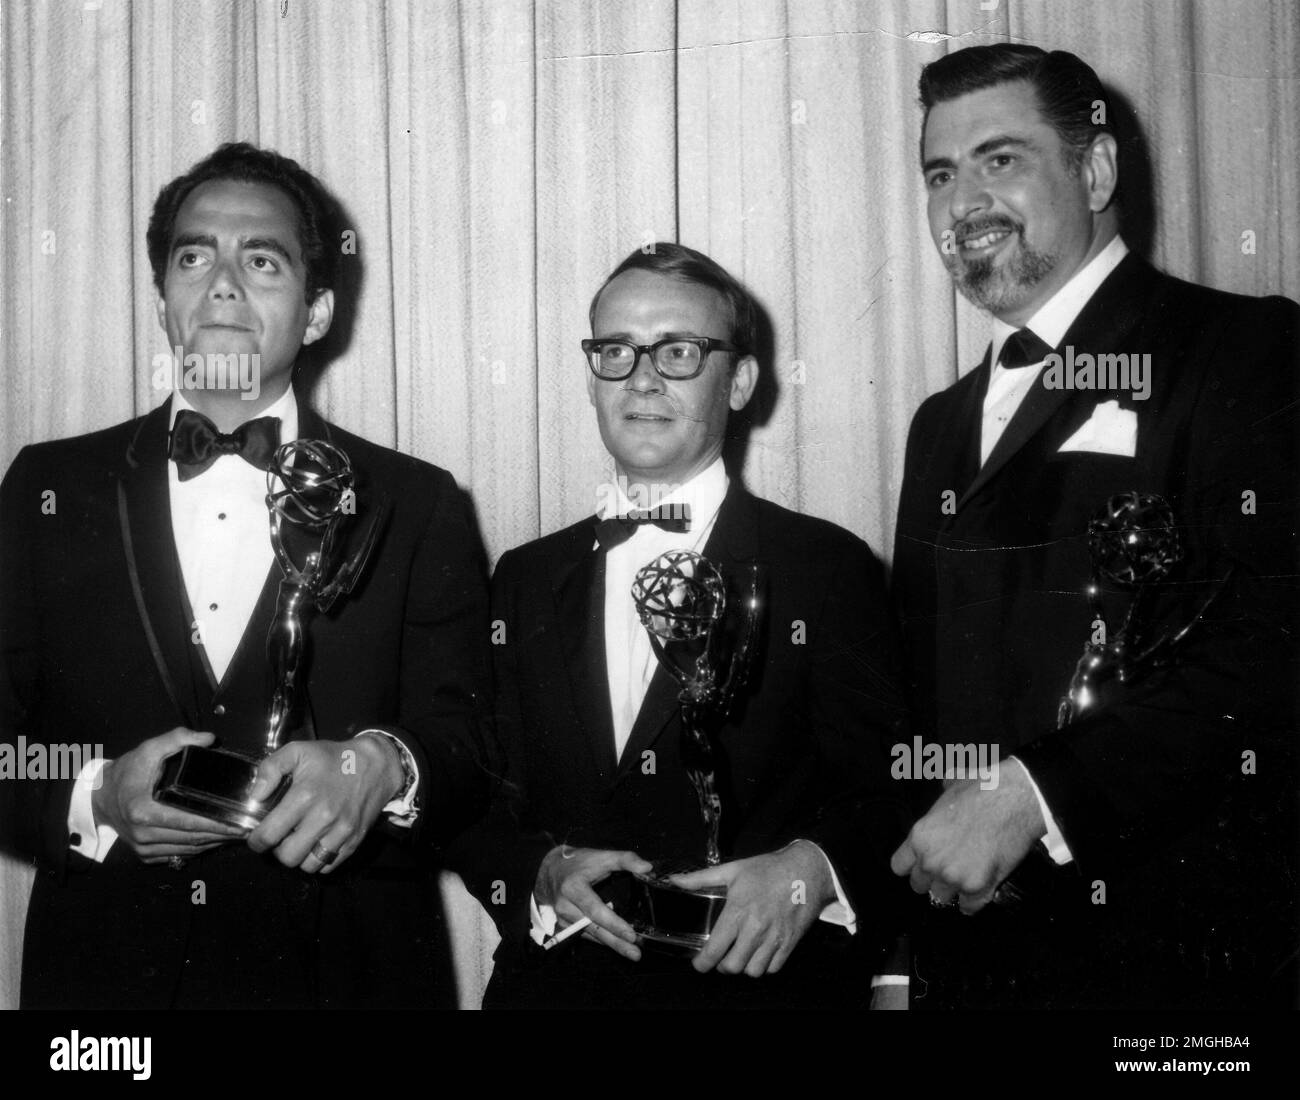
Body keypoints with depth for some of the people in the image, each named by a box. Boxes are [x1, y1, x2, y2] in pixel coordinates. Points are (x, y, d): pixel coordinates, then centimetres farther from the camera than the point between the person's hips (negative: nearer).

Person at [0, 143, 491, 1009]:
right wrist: (95, 802, -18)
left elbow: (474, 754, -4)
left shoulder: (417, 506, 0)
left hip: (344, 973, 0)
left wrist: (383, 771, -24)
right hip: (103, 975, 1)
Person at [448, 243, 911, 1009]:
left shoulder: (828, 568, 4)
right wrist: (547, 872, -6)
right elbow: (480, 803, 13)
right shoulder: (527, 579, 15)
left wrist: (811, 867, -18)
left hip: (758, 978, -2)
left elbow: (882, 792, 0)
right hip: (558, 981, 3)